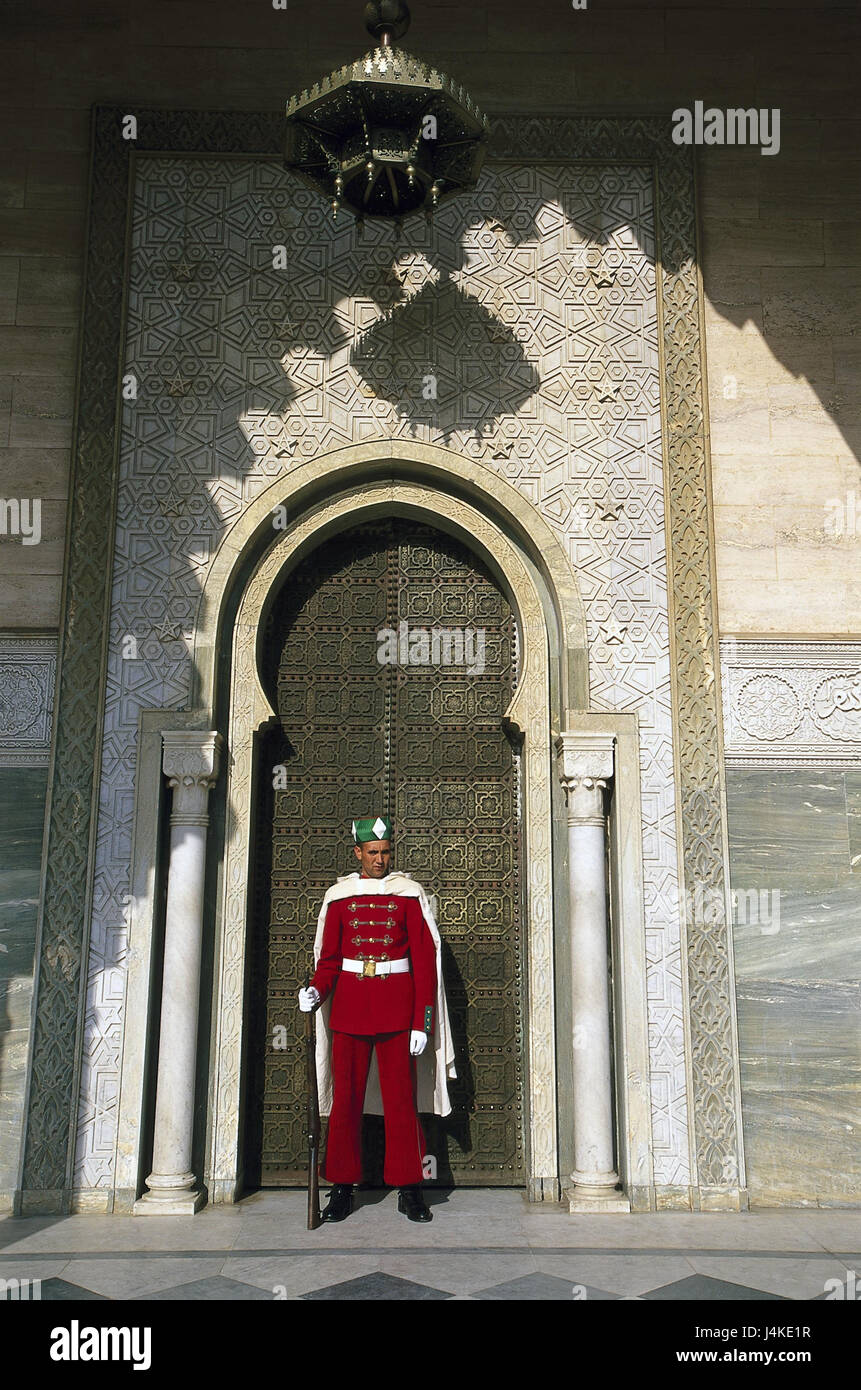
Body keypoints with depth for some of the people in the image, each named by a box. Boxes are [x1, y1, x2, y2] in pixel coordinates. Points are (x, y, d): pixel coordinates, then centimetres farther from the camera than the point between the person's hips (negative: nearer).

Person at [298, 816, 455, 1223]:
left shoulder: (409, 894, 1)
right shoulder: (339, 896, 6)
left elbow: (425, 961, -1)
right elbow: (329, 958, 9)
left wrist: (422, 1022, -7)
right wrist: (316, 991, -12)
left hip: (396, 1007, -1)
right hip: (350, 1007, 2)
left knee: (401, 1098, 1)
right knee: (345, 1098, 4)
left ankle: (409, 1189, 11)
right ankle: (342, 1189, 15)